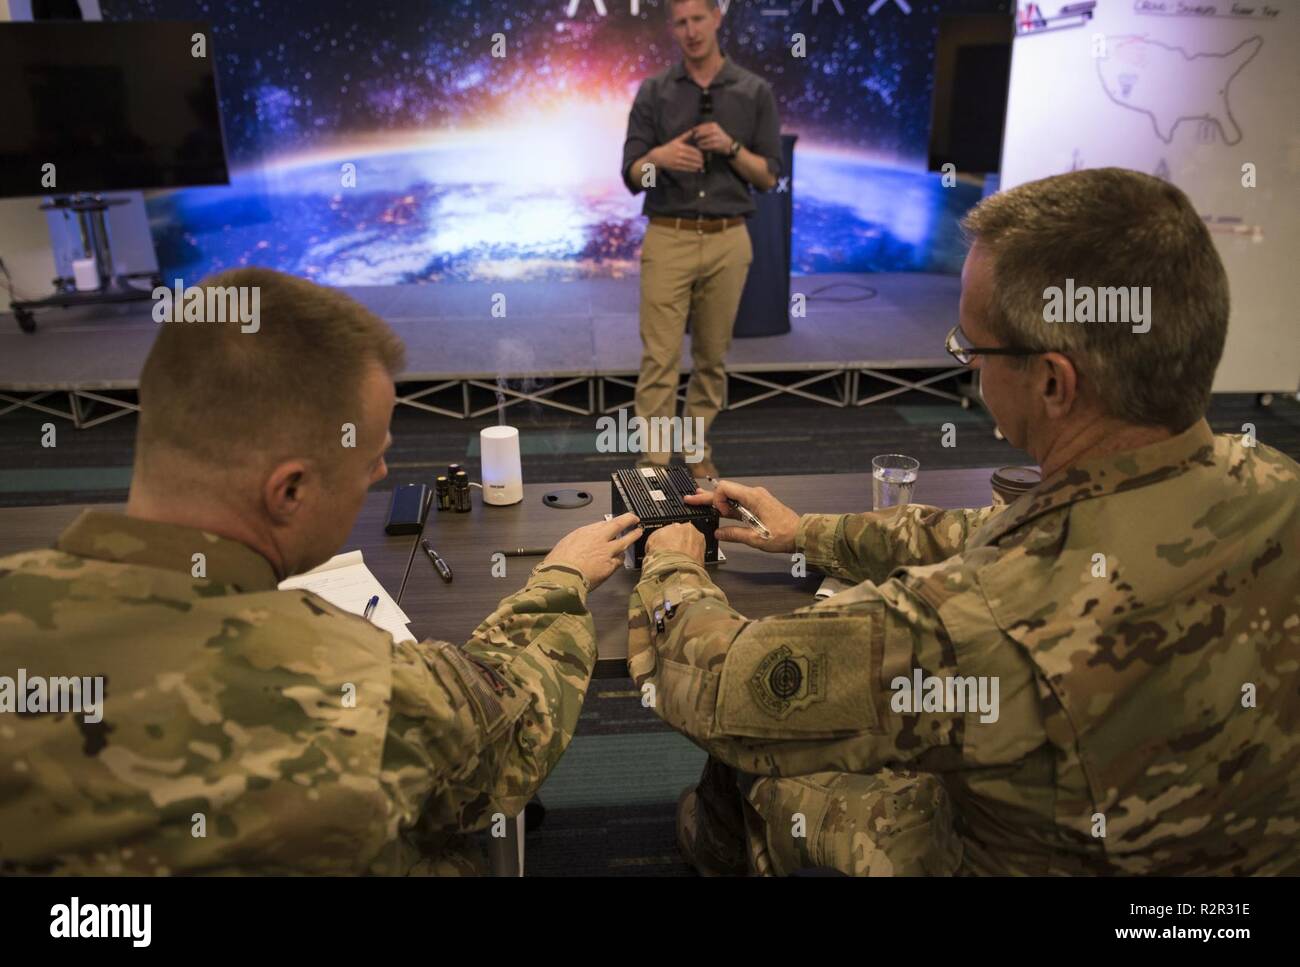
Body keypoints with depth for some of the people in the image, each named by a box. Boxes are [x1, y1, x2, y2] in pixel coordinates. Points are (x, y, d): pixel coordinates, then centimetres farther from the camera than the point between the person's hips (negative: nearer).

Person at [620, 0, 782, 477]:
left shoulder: (755, 92, 4)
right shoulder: (653, 92, 4)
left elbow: (769, 177, 3)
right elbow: (632, 176, 0)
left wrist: (731, 147, -14)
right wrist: (658, 157, -21)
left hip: (727, 242, 1)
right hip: (668, 240, -1)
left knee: (712, 356, 10)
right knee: (659, 357, -4)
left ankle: (697, 447, 25)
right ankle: (655, 459, 2)